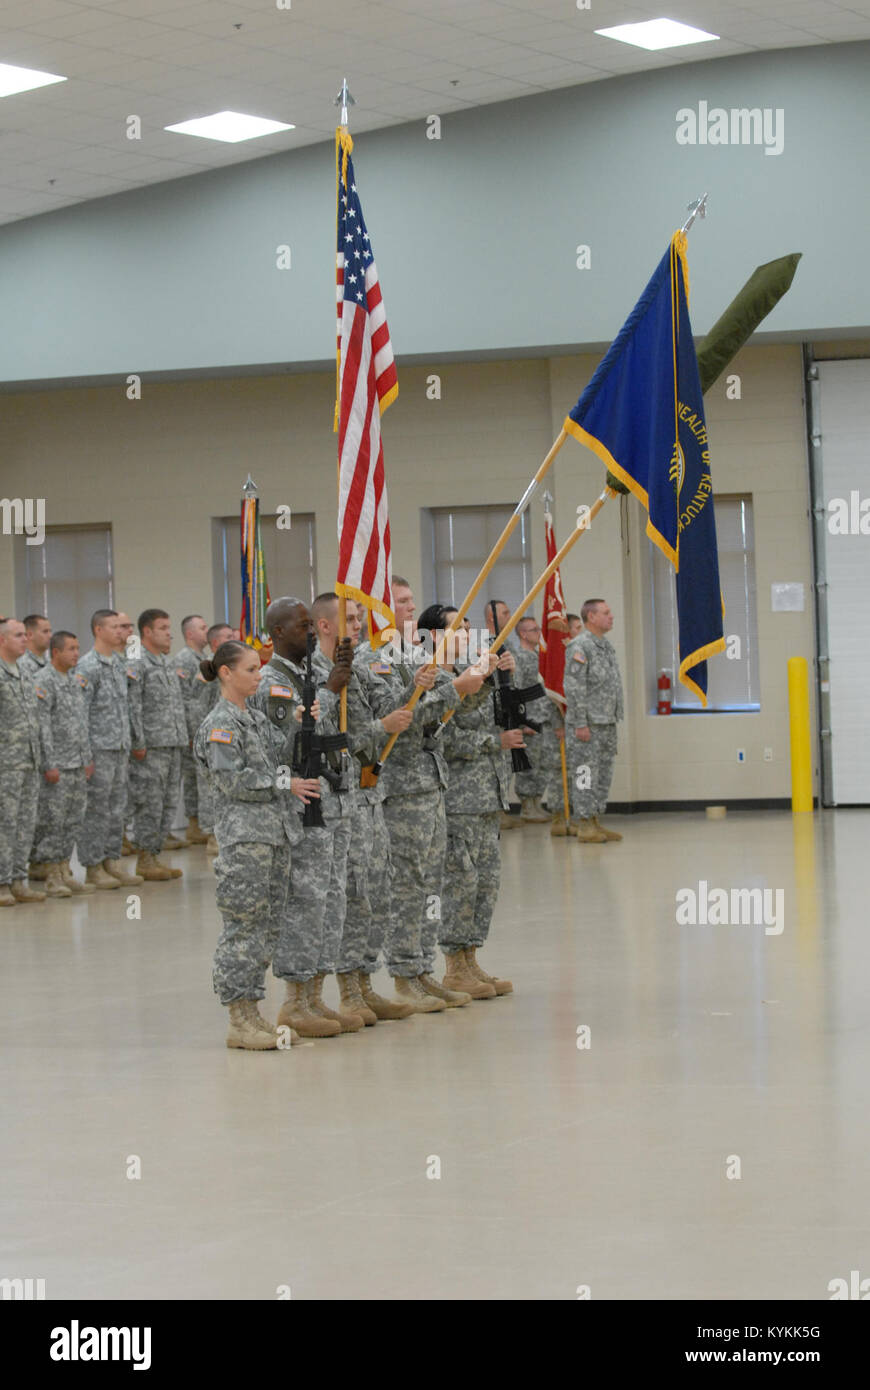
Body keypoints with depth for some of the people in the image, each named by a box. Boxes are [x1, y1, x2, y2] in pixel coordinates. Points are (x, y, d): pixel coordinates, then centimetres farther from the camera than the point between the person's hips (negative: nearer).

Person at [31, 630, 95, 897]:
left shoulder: (76, 681, 14)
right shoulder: (44, 683, -11)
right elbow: (42, 727, -15)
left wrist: (88, 758, 16)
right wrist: (49, 765, -18)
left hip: (78, 765, 8)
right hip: (57, 767, -8)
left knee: (73, 820, 10)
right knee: (52, 821, -3)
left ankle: (65, 873, 16)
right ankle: (51, 877, 2)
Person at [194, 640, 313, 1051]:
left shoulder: (257, 718, 18)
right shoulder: (220, 724, -8)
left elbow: (279, 760, 16)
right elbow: (232, 781, -15)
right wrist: (284, 784, -12)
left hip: (276, 833, 9)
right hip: (243, 836, -9)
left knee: (267, 926, 9)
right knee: (244, 926, -7)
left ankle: (251, 1013, 14)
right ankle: (239, 1021, -4)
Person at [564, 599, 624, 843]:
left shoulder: (606, 645, 16)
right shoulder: (579, 647, -12)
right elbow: (573, 688, -17)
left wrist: (615, 719, 20)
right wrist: (581, 723, -20)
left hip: (607, 723, 9)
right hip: (588, 724, -9)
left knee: (603, 775, 10)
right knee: (585, 774, -6)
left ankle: (595, 822, 16)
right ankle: (585, 826, -3)